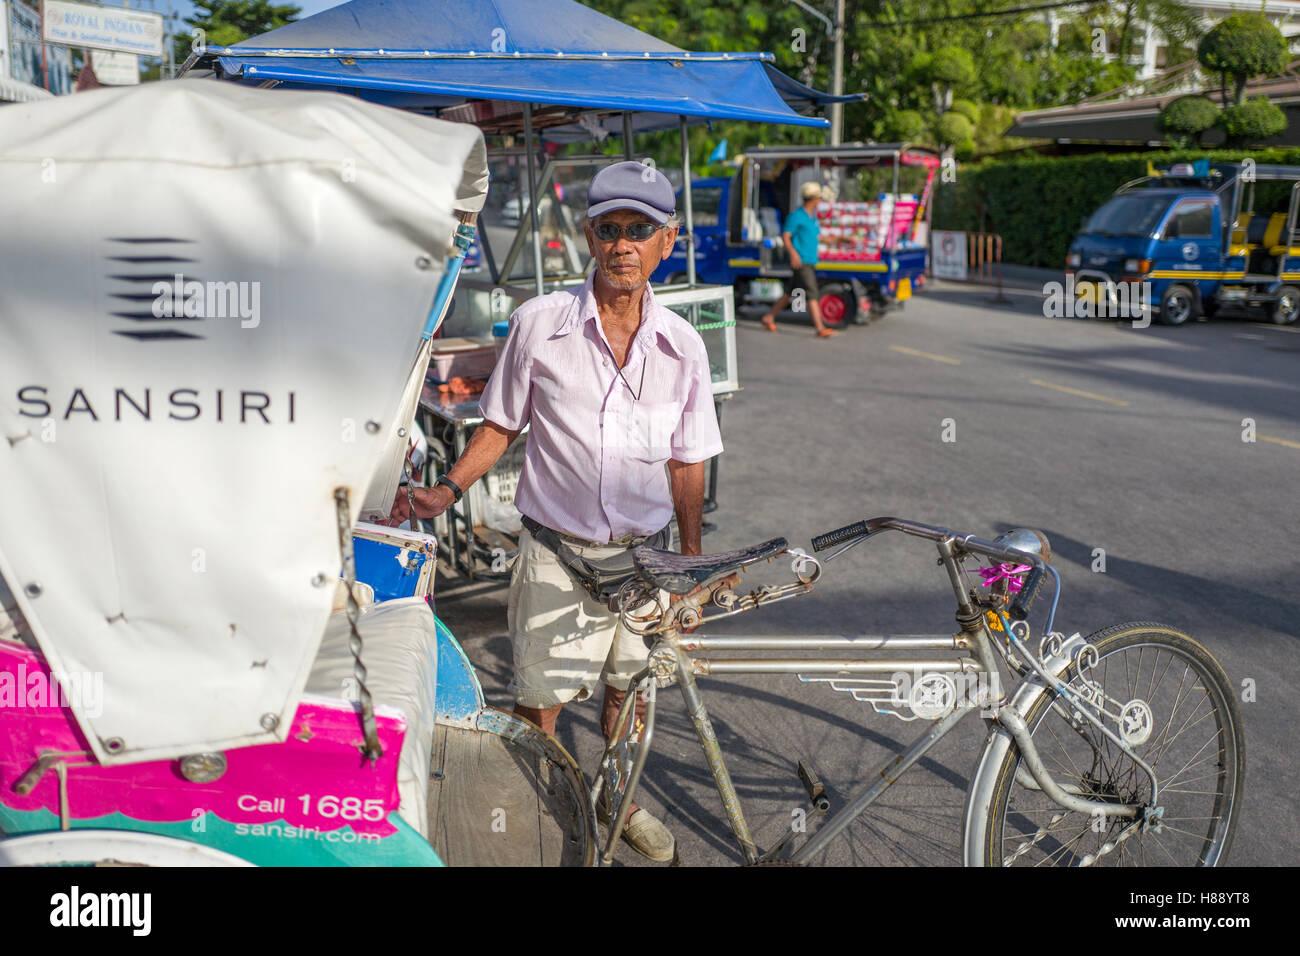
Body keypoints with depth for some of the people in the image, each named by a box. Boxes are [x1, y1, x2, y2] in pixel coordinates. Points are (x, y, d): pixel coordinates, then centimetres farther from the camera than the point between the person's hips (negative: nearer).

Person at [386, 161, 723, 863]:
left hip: (645, 551, 2)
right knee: (539, 703, 5)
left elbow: (687, 462, 5)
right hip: (557, 550, -2)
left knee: (629, 685, 18)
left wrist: (692, 564, 7)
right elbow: (500, 425, 3)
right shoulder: (539, 323, -9)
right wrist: (446, 491, -9)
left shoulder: (682, 345, -2)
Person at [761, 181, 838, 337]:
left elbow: (818, 235, 29)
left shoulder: (813, 216, 18)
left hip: (810, 262, 9)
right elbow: (785, 236, -13)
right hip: (800, 261, -9)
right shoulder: (796, 216, -9)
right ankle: (820, 328, -16)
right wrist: (793, 253, -28)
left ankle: (769, 318, 24)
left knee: (790, 293, 13)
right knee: (812, 293, -14)